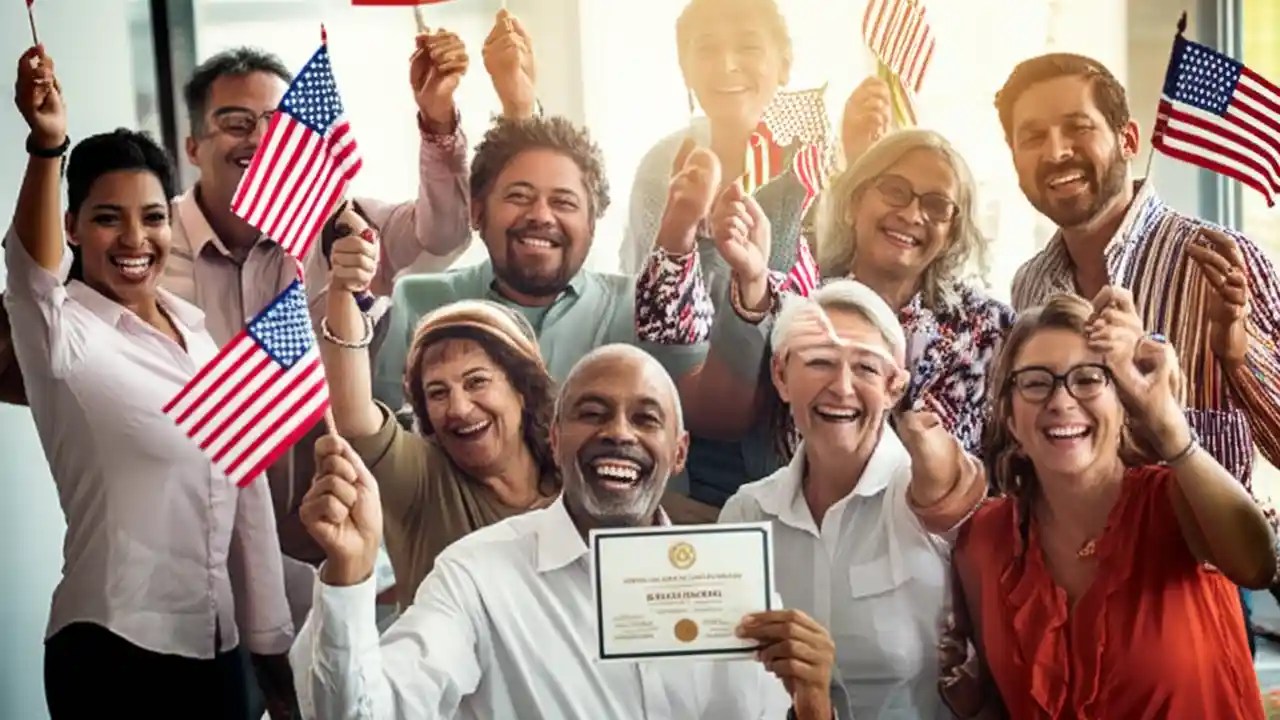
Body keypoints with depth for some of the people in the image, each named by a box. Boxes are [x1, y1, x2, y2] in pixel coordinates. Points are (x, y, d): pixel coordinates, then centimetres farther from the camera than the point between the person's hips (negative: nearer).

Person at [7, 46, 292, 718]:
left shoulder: (199, 330, 7)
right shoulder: (63, 332, -10)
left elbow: (246, 487, 11)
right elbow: (33, 269, -33)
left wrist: (272, 644, 11)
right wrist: (47, 145, -50)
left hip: (217, 645, 6)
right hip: (113, 651, -6)